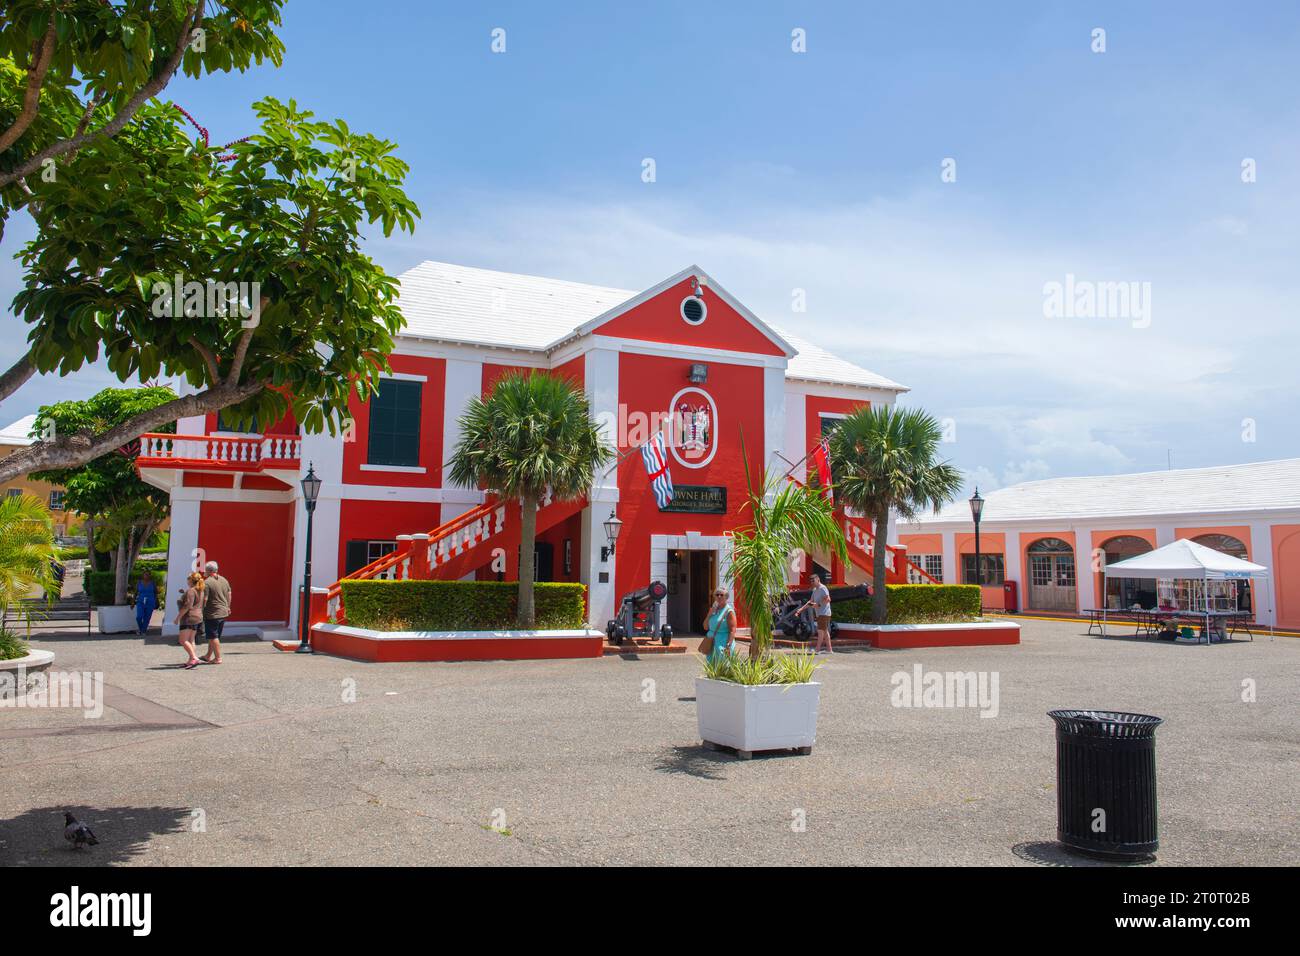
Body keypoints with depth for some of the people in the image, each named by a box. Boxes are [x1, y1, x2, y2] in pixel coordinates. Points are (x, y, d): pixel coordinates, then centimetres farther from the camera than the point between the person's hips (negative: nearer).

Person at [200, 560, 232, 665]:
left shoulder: (207, 583, -16)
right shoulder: (224, 580, 7)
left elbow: (204, 599, -18)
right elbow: (229, 594, 15)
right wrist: (227, 607, 25)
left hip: (212, 614, -8)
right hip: (223, 612, 8)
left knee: (213, 637, 1)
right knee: (214, 636, 17)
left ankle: (218, 658, 3)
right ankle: (208, 656, 28)